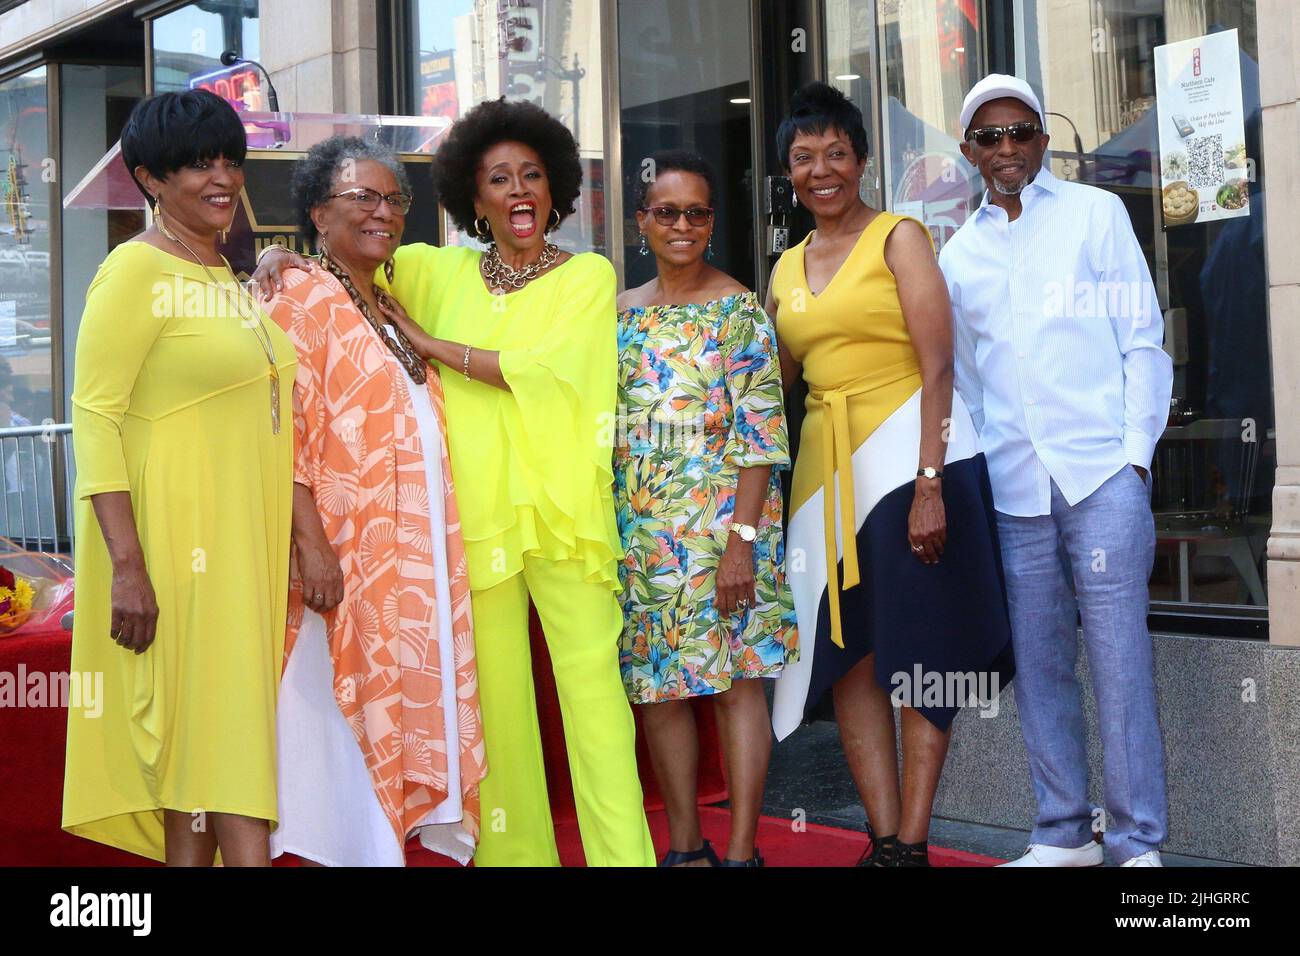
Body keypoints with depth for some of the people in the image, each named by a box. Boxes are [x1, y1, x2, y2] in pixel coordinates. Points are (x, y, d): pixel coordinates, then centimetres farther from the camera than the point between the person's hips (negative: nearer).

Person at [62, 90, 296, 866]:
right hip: (176, 539, -7)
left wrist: (299, 543, 19)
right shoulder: (137, 270, -9)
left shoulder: (228, 277, 15)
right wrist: (126, 565, -22)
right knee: (214, 732, -7)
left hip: (242, 542, 8)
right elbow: (94, 416, -15)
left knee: (213, 735, 9)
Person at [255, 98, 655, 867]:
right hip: (474, 513, 2)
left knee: (593, 685, -8)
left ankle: (624, 854, -5)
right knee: (494, 695, 3)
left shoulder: (588, 276, 6)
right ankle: (514, 848, 13)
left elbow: (546, 370, -9)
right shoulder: (442, 273, 13)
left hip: (562, 509, -2)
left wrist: (429, 344, -6)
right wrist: (287, 261, -1)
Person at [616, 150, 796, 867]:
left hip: (721, 518, -5)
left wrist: (742, 538, -17)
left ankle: (742, 850, 3)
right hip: (639, 529, 5)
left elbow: (759, 434, -9)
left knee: (734, 679, -3)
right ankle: (685, 843, 18)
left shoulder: (738, 310, -3)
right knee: (655, 686, 7)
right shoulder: (620, 314, 12)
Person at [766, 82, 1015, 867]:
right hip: (828, 465, 6)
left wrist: (929, 484, -19)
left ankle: (913, 843, 4)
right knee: (847, 653, 4)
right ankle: (884, 839, 10)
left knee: (916, 654, -1)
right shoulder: (788, 268, 14)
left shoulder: (898, 237, -3)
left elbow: (937, 369, -11)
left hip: (909, 449, -6)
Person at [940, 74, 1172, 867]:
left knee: (1119, 660, -7)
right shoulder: (959, 253, 16)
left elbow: (1143, 341, 3)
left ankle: (1139, 842, 0)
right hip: (1013, 487, 4)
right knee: (1038, 663, 7)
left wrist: (1136, 452, -6)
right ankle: (1064, 833, 17)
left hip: (1101, 472, -4)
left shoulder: (1096, 214, 7)